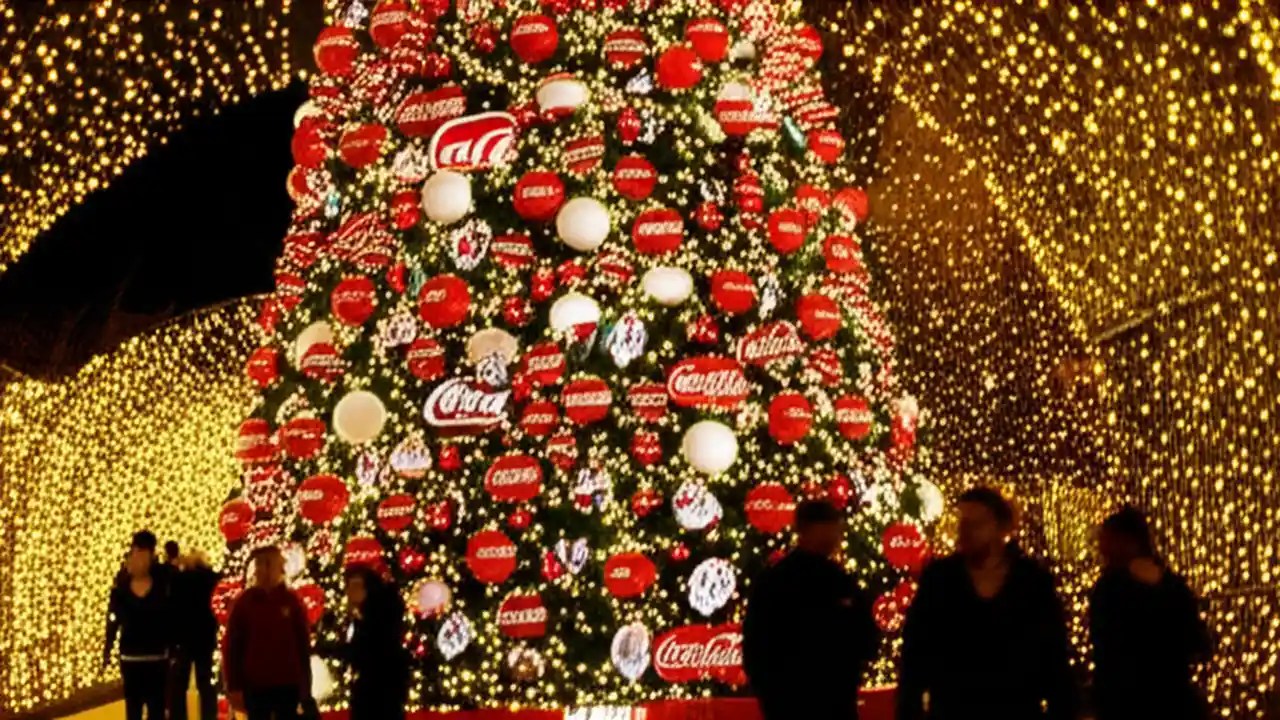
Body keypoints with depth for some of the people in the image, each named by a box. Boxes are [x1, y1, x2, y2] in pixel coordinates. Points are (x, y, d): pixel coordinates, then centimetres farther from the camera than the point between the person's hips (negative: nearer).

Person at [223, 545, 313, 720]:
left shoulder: (292, 601, -1)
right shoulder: (244, 602, -2)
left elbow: (304, 645, 3)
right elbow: (232, 647, -1)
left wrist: (305, 685, 2)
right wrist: (234, 686, -5)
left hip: (287, 685, 0)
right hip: (255, 685, 0)